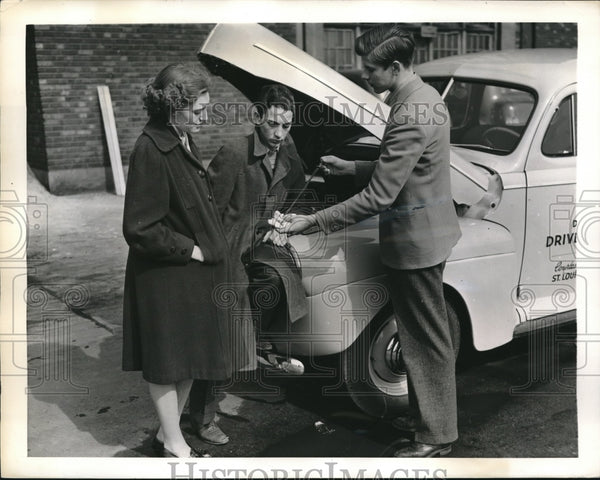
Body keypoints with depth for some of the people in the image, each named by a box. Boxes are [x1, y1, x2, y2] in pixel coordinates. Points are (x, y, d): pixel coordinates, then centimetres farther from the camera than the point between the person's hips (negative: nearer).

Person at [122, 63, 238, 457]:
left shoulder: (184, 141, 6)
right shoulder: (151, 151, -22)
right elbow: (140, 229, -22)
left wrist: (211, 247, 8)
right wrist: (190, 250, -17)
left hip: (197, 274, 9)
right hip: (167, 279, -9)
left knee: (192, 356, 18)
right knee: (168, 363, 6)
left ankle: (168, 432, 34)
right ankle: (174, 446, 22)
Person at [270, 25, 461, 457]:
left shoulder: (409, 118, -27)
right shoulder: (425, 97, 5)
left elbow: (377, 198, -26)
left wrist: (310, 222, -23)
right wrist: (351, 167, 15)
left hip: (415, 242, -10)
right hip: (427, 232, 10)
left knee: (427, 340, 3)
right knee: (424, 335, 21)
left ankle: (438, 436, 19)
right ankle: (424, 414, 37)